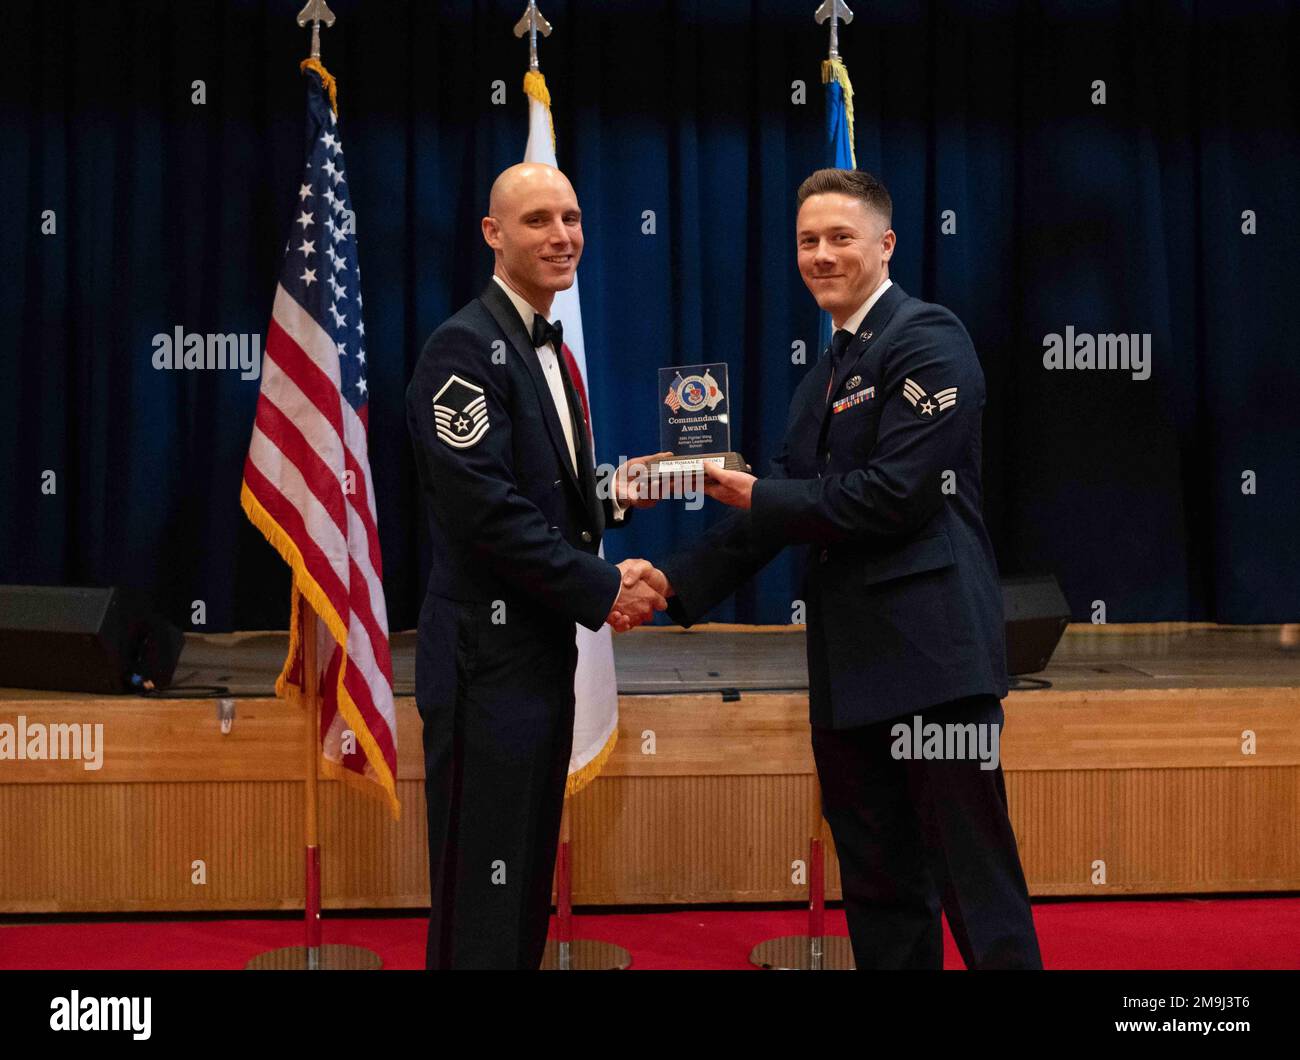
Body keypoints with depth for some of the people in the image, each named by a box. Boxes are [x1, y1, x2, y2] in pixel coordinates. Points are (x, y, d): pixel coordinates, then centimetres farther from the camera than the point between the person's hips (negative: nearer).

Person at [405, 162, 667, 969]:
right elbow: (485, 509, -21)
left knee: (529, 887, 15)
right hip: (488, 659, -9)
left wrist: (611, 499, 4)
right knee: (483, 908, -3)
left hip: (543, 653, 9)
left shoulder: (550, 350, 16)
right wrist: (602, 589, -17)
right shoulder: (466, 347, -14)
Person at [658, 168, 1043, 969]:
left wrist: (758, 497, -7)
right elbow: (783, 511, 18)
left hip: (931, 653, -9)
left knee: (978, 889, -6)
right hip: (853, 664, 9)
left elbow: (898, 493, -16)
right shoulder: (827, 375, 20)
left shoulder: (929, 339, -7)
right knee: (879, 895, 13)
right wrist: (674, 582, 8)